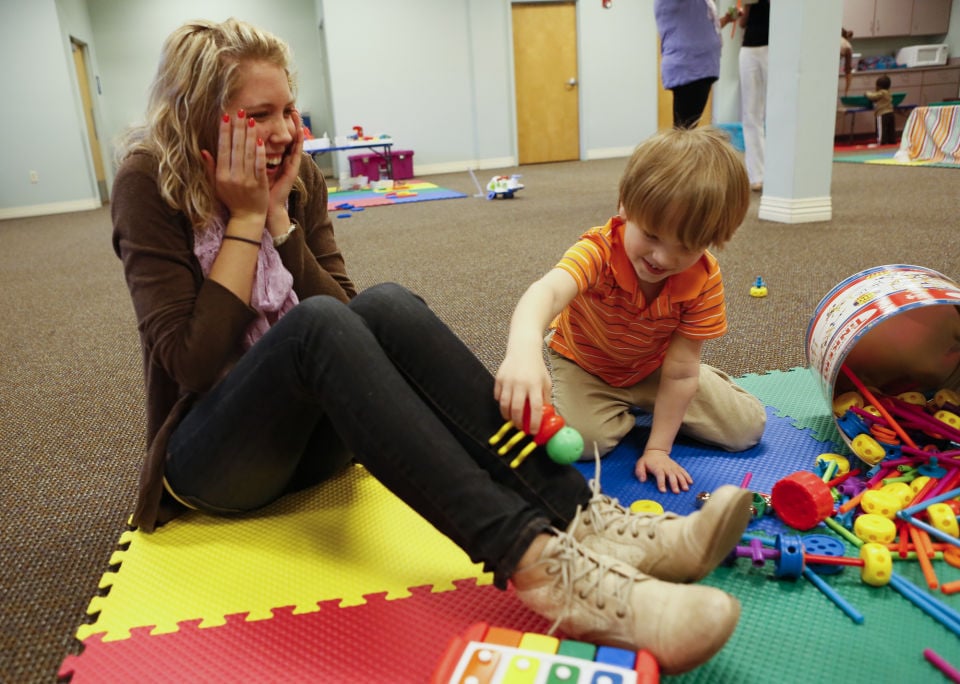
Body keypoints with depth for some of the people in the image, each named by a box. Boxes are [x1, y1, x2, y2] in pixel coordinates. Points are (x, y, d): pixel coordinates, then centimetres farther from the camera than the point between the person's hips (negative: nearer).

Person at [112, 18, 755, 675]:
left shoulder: (298, 174, 4)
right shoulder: (149, 185, -9)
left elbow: (346, 318, -5)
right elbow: (193, 362, -18)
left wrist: (278, 215, -12)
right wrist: (246, 218, -17)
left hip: (308, 435, 4)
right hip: (210, 455, -4)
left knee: (386, 304, -27)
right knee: (315, 322, -35)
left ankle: (582, 520, -37)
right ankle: (537, 564, -49)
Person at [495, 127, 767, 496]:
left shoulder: (705, 279, -26)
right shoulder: (600, 250, -37)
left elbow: (680, 369, -22)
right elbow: (546, 292, -60)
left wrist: (658, 448, -23)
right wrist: (523, 352, -82)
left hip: (655, 368, 3)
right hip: (586, 365, -2)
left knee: (748, 428, -1)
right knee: (580, 439, -29)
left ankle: (647, 407, 20)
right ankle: (628, 414, 6)